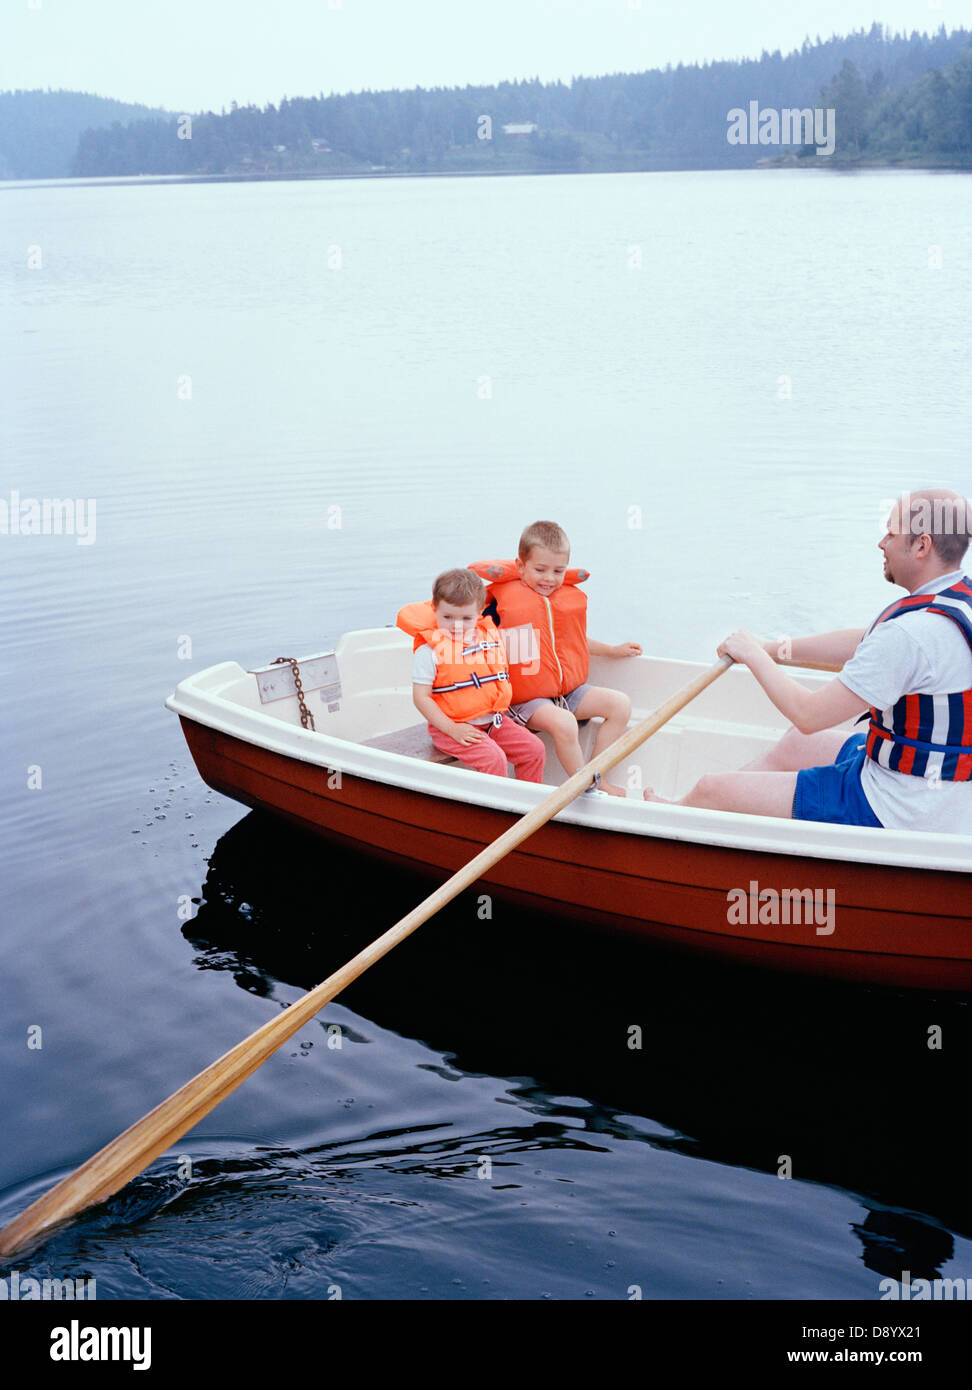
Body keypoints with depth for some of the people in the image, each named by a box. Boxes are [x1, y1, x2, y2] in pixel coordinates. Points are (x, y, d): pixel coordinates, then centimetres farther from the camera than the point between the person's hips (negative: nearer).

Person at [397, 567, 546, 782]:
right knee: (493, 758, -26)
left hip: (493, 721, 7)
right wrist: (452, 729, -19)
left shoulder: (490, 636, 6)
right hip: (451, 726, -7)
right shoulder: (429, 651, -12)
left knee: (534, 749, 1)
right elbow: (421, 697, -13)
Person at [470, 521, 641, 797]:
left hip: (569, 689, 7)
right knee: (563, 723, -33)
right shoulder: (505, 597, -8)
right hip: (526, 698, -7)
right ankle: (587, 786, -13)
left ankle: (595, 774, 0)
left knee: (620, 704, -6)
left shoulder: (571, 597, 9)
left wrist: (613, 650, 31)